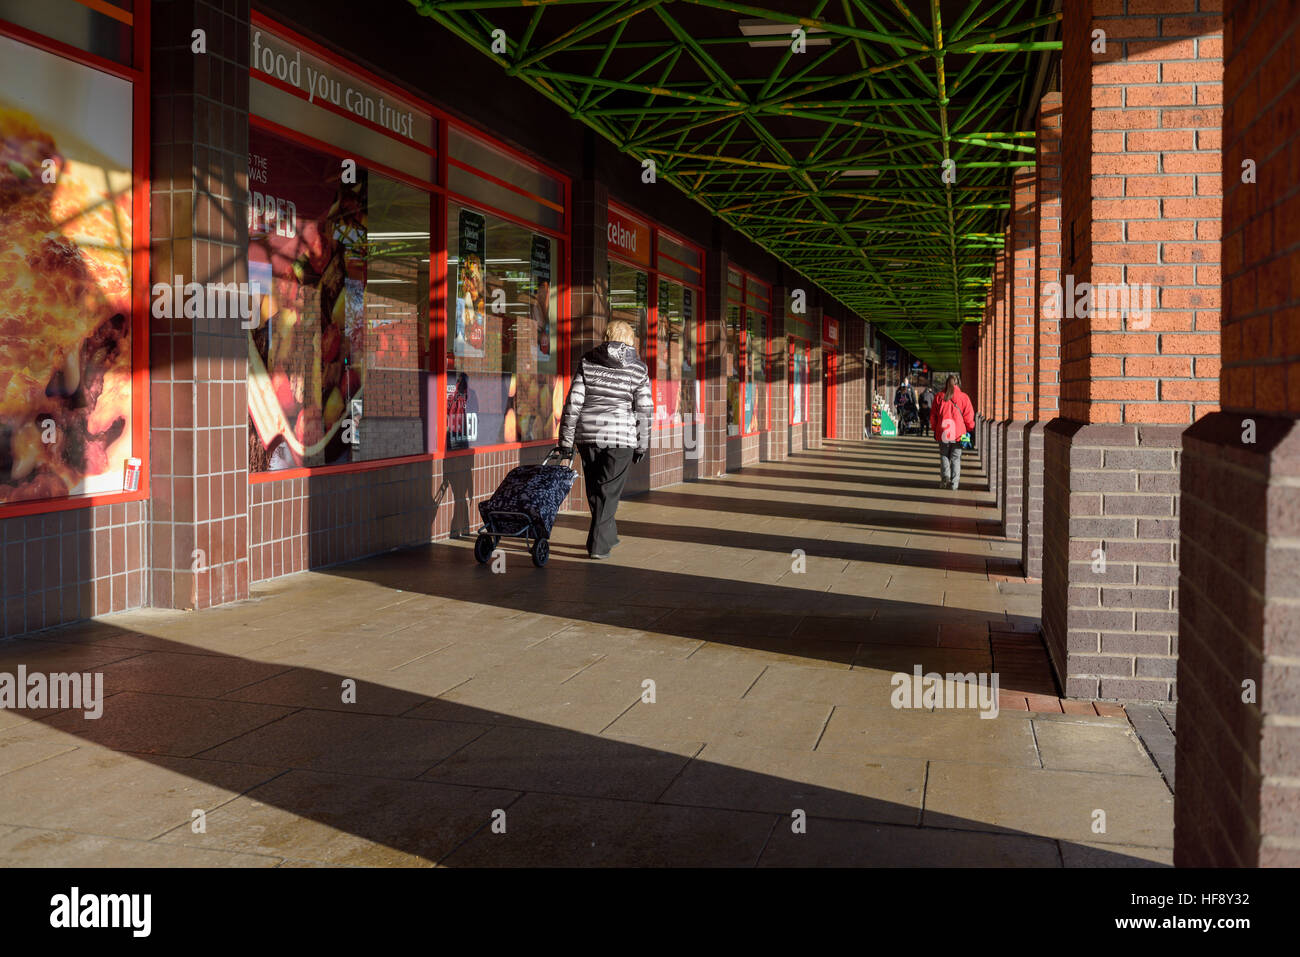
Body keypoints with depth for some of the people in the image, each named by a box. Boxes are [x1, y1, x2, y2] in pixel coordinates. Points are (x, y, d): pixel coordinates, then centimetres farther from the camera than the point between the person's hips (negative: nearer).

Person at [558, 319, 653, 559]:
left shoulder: (587, 362, 1)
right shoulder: (638, 369, -1)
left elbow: (573, 402, -2)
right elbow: (644, 409, -1)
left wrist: (566, 439, 3)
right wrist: (641, 445, 7)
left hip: (588, 434, 2)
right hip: (621, 436, -2)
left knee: (594, 488, 17)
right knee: (609, 491, 4)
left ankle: (608, 535, 29)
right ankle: (598, 545, 1)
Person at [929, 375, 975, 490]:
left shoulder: (939, 397, 2)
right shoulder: (963, 397, -2)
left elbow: (933, 416, 7)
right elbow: (969, 416, -2)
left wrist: (935, 429, 17)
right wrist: (969, 429, 10)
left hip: (942, 432, 1)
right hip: (958, 433, -1)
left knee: (944, 456, 15)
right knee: (956, 458, 7)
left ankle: (945, 476, -5)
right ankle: (954, 483, 4)